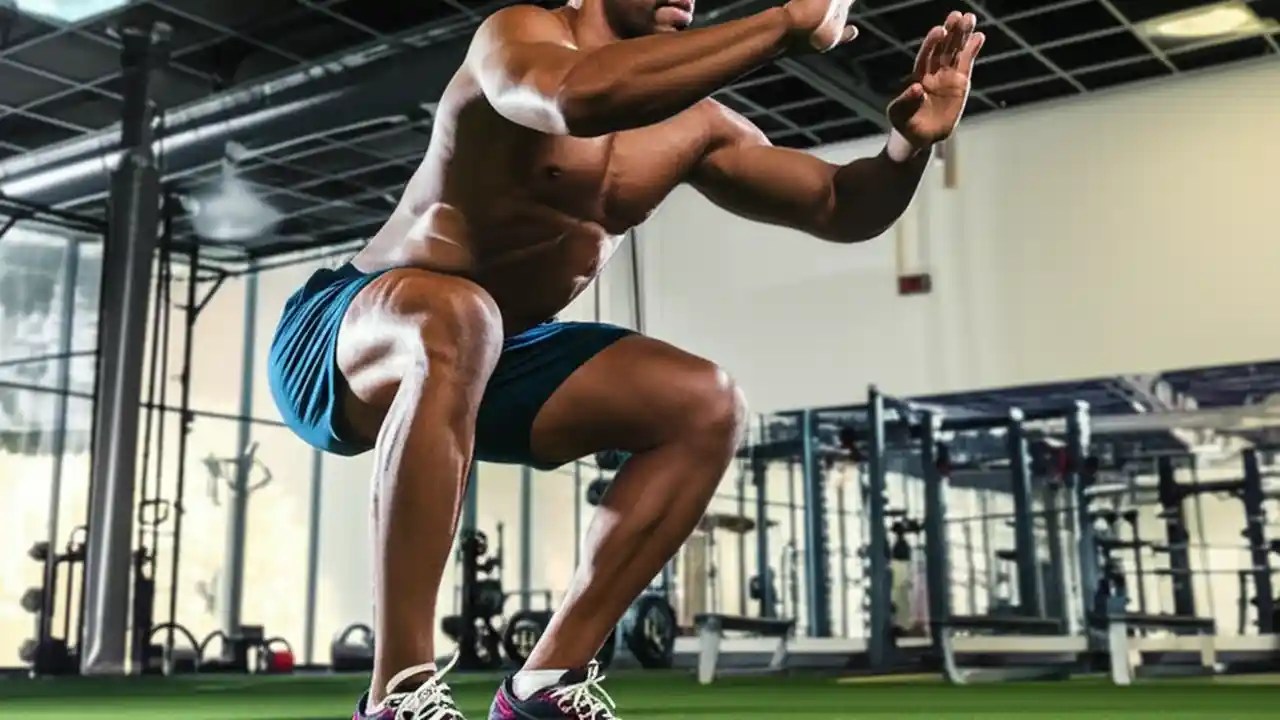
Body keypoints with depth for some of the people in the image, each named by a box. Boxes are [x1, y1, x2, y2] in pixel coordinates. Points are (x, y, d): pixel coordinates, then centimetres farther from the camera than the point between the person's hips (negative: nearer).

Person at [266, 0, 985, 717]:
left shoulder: (690, 124, 4)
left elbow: (840, 209, 8)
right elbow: (582, 95, -41)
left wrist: (910, 144, -14)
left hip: (491, 359, 7)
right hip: (337, 336, -7)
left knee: (706, 406, -5)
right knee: (459, 316, -39)